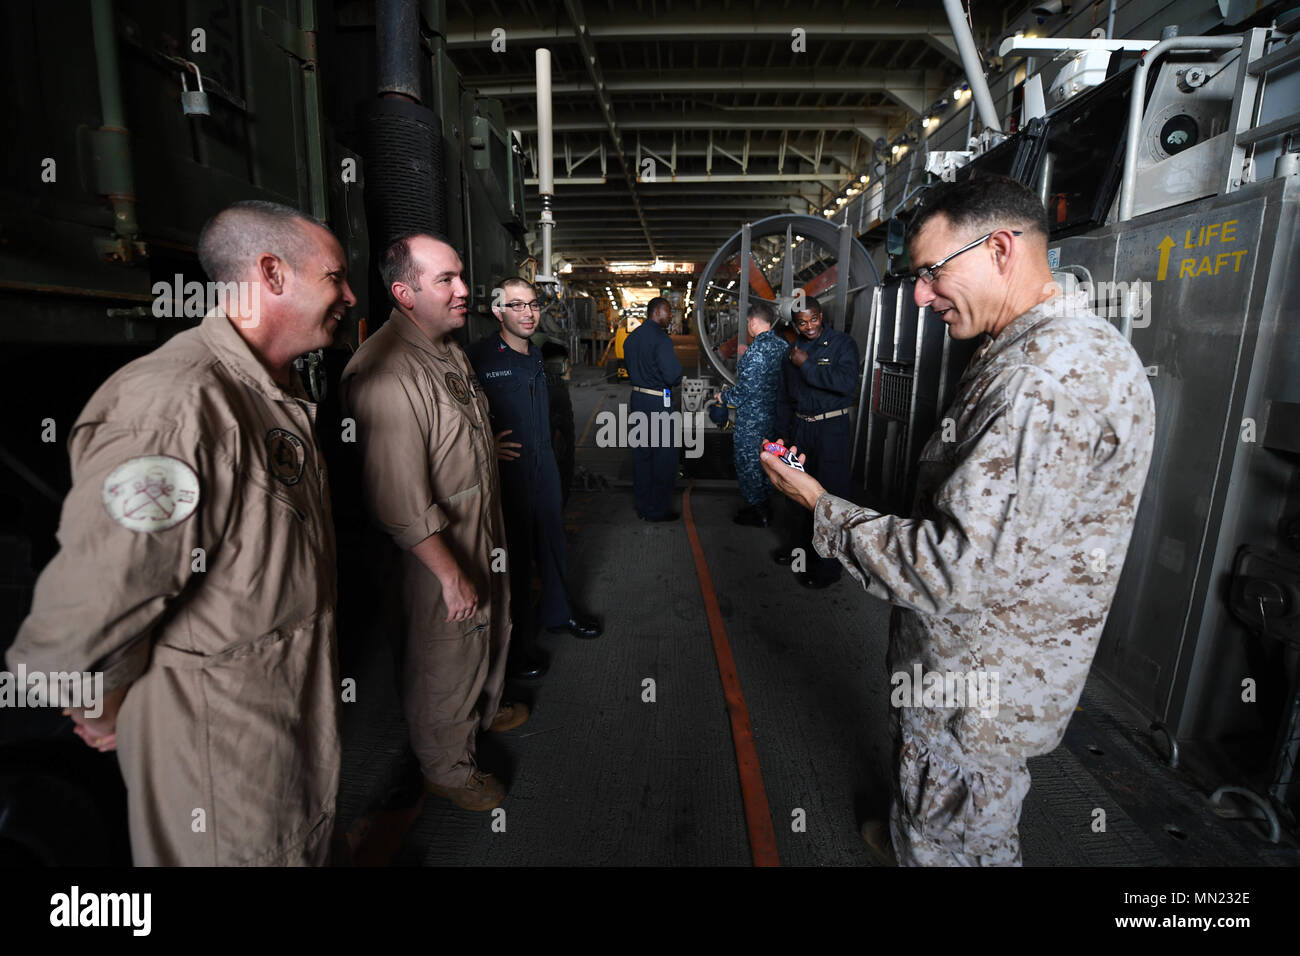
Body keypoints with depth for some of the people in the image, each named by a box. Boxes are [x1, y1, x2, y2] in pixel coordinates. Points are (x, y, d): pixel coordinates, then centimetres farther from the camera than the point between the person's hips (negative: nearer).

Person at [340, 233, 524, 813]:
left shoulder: (447, 348, 5)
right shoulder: (385, 373, -28)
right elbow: (401, 505, -29)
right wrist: (452, 575, -23)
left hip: (482, 532, 9)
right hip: (434, 550, -9)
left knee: (490, 628, 27)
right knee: (444, 660, 11)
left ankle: (483, 711, 55)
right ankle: (446, 768, 37)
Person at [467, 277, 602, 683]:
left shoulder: (536, 357, 12)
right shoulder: (479, 357, -13)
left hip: (544, 466, 7)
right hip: (506, 471, -7)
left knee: (552, 542, 19)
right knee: (514, 554, 3)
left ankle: (557, 613, 41)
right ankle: (518, 642, 21)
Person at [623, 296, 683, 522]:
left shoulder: (632, 337, 11)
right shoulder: (660, 338, -16)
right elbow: (673, 375, -21)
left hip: (637, 399, 8)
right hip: (658, 402, -8)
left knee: (641, 454, 14)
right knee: (664, 457, 2)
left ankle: (643, 507, 23)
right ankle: (659, 509, 10)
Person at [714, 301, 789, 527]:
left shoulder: (756, 350, -21)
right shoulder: (784, 345, 4)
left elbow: (747, 388, -24)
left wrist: (724, 396, -5)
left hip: (752, 417, -9)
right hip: (774, 415, 9)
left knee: (747, 461, 5)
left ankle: (757, 511, 14)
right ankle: (765, 505, 31)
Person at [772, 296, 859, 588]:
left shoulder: (842, 344, -6)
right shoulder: (793, 350, 13)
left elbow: (847, 382, -23)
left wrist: (807, 365, -18)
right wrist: (783, 432, 14)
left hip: (832, 429, -6)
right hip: (800, 428, 6)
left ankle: (827, 566, 7)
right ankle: (799, 546, 35)